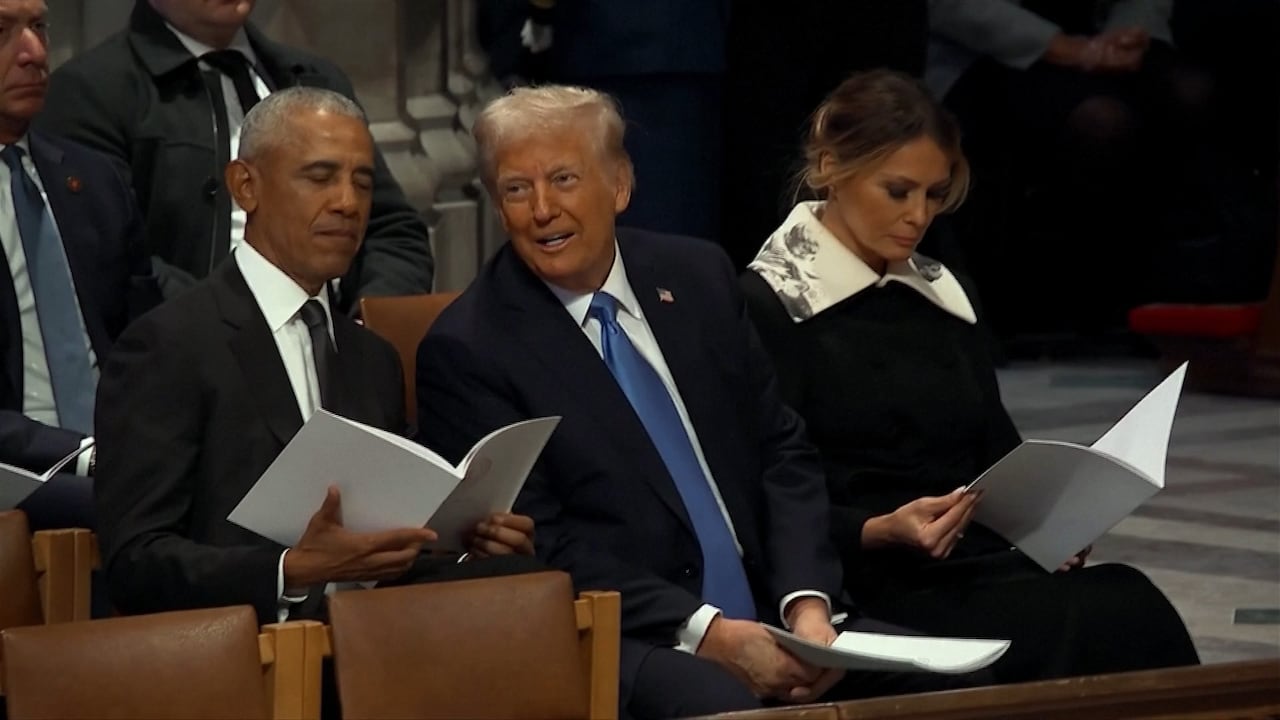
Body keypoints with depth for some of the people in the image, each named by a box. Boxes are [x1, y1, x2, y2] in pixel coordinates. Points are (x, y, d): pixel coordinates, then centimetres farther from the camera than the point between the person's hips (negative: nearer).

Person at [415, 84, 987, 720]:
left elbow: (781, 453, 13)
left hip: (765, 619, 6)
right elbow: (537, 548, -9)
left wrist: (806, 603, -5)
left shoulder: (698, 277, 13)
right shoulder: (464, 352, -3)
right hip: (611, 645, -6)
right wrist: (703, 633, -18)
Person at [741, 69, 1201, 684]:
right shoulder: (767, 307, -1)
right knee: (1111, 621, -31)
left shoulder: (945, 294, 19)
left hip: (985, 564, 6)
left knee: (1131, 603, -29)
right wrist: (882, 533, -22)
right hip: (874, 590, -6)